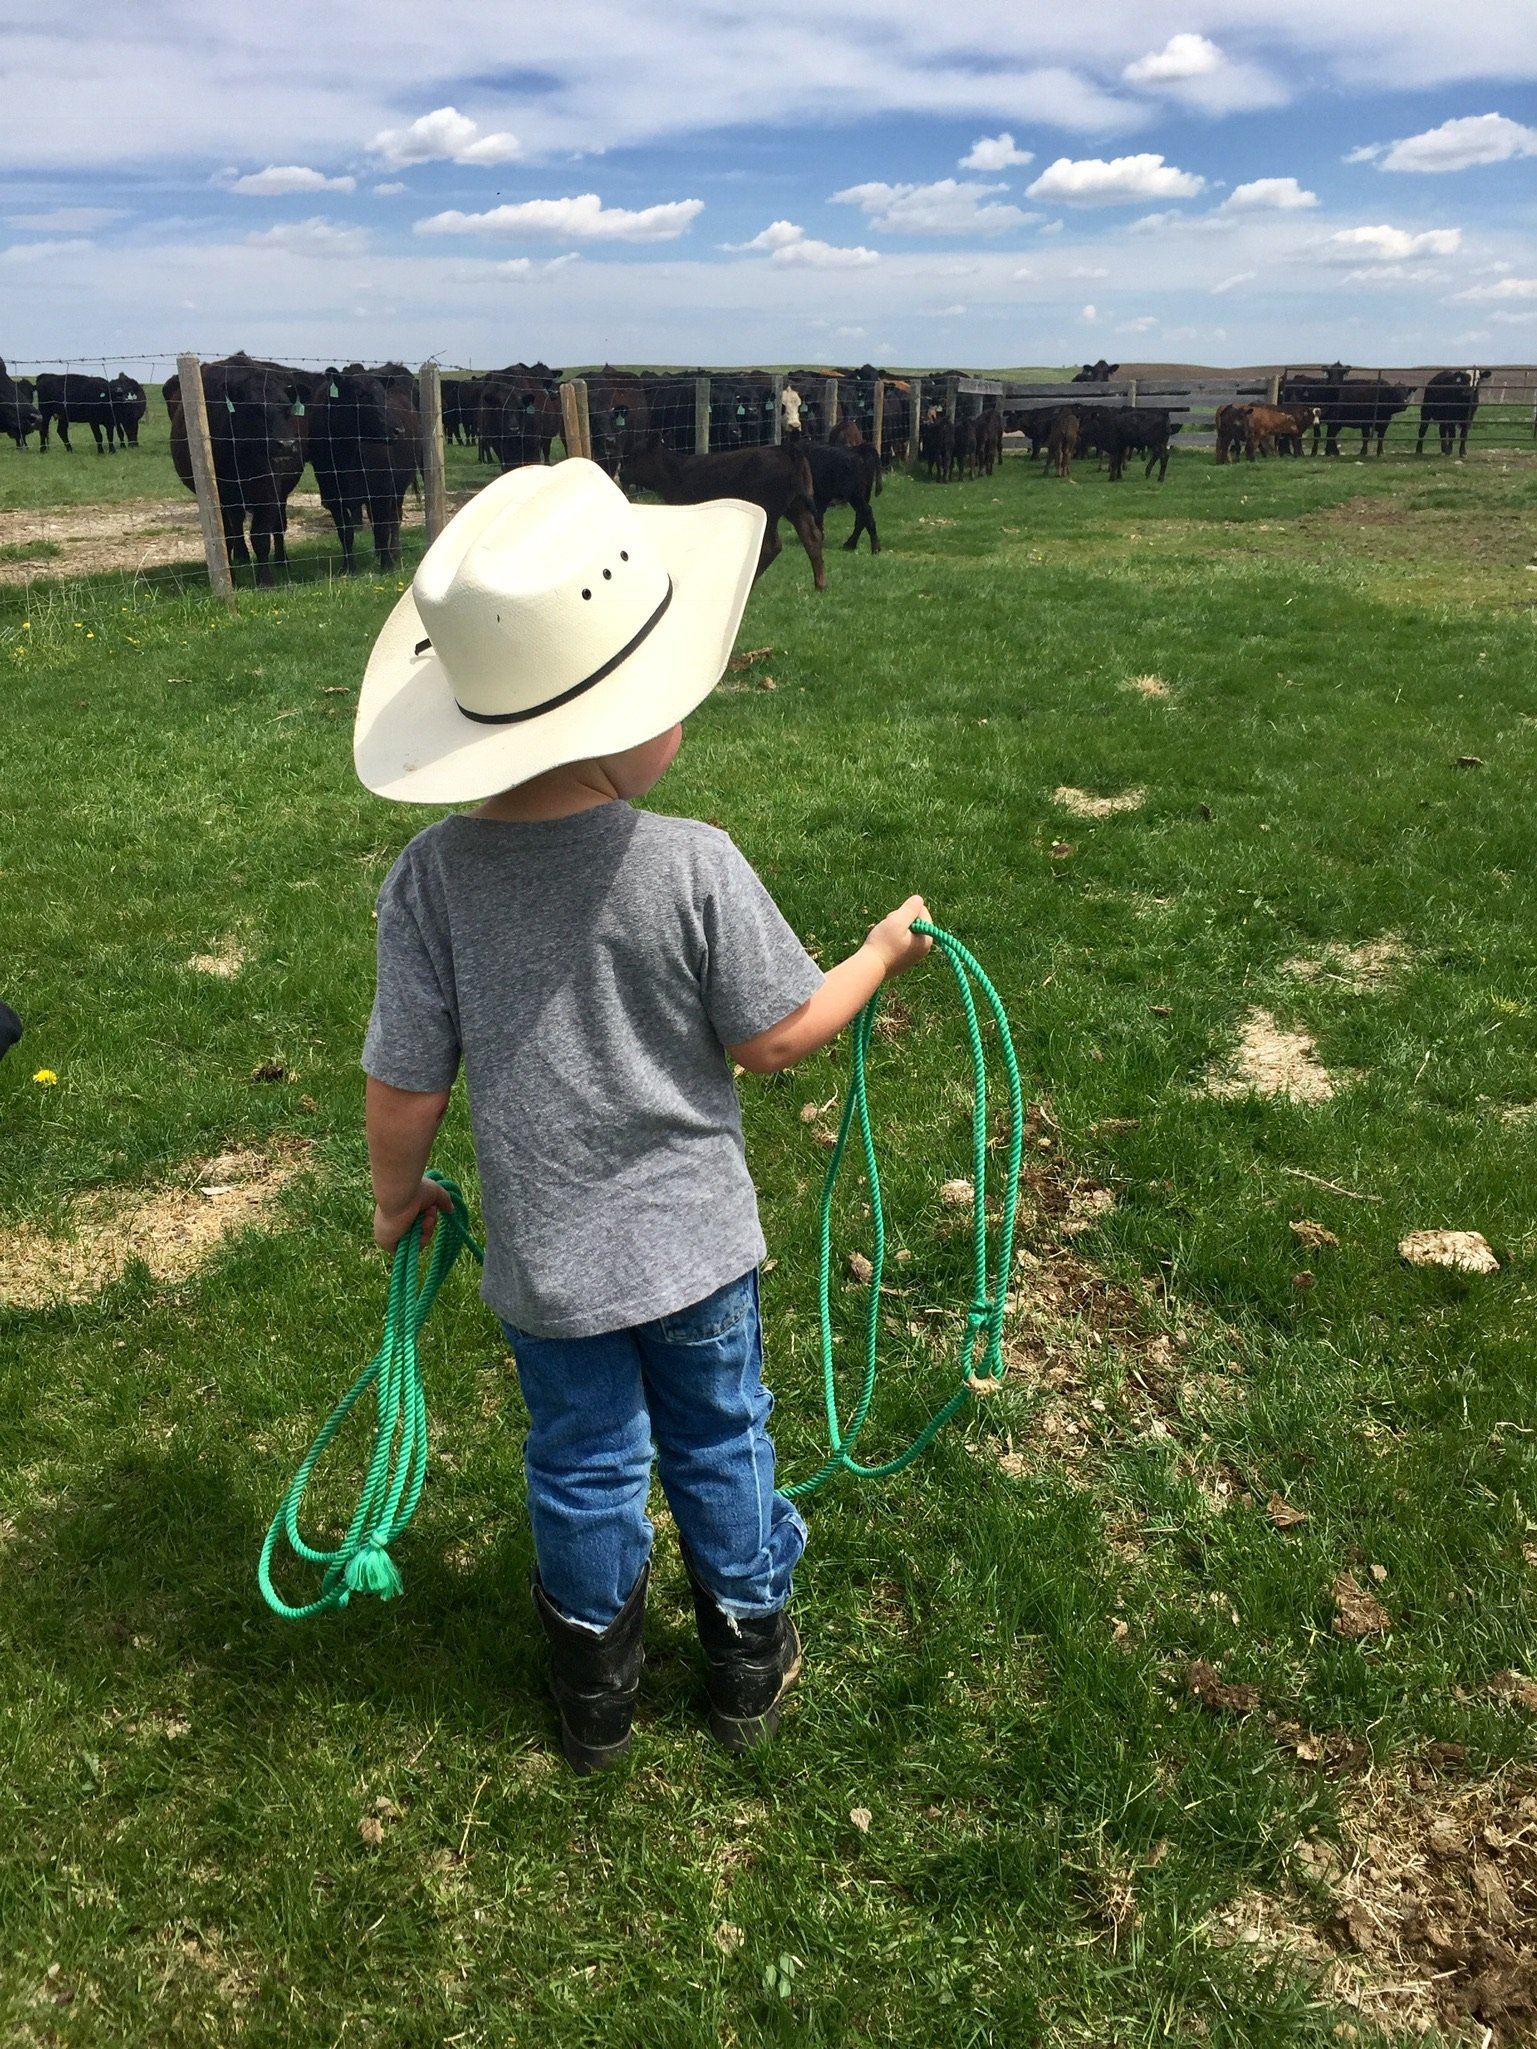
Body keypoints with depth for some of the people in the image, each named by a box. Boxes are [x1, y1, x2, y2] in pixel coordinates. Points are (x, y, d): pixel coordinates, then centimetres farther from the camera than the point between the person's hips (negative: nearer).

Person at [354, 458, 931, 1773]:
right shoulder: (694, 867, -24)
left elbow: (407, 1084, -12)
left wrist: (398, 1197, 9)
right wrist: (883, 954, 6)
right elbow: (774, 1038, -11)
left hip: (545, 1263, 2)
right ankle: (750, 1659, 45)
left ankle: (597, 1691, 45)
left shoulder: (435, 875, -19)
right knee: (721, 1443, 23)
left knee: (584, 1470, 22)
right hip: (696, 1242, -1)